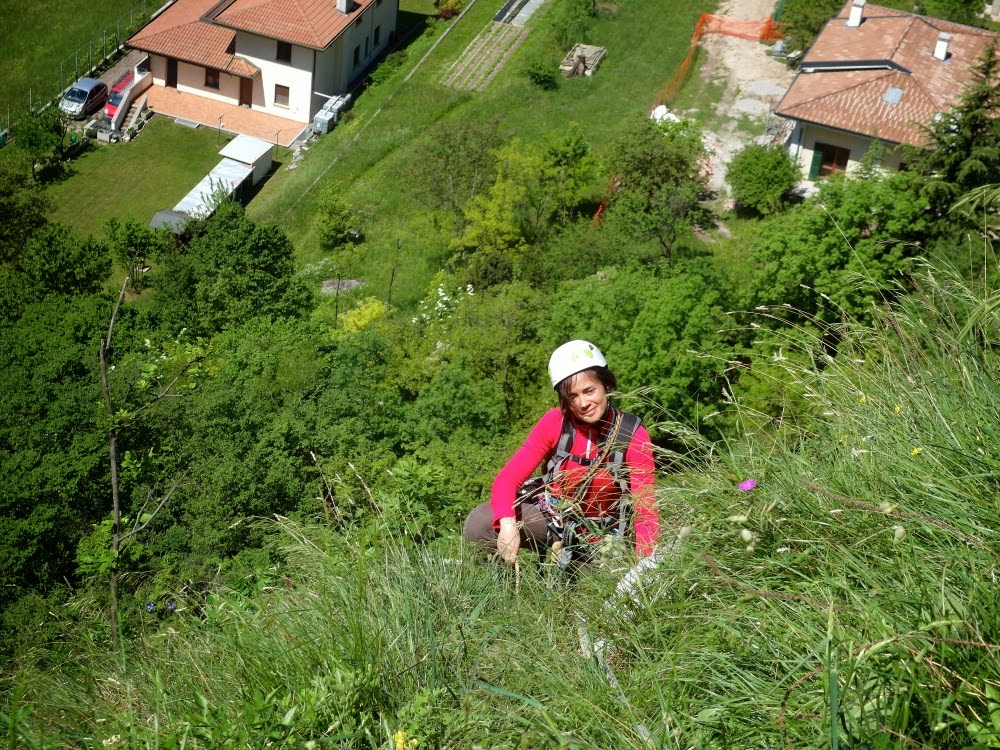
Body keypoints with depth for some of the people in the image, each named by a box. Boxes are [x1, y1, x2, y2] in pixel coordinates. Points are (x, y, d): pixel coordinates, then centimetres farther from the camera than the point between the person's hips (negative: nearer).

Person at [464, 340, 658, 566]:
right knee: (478, 524, -24)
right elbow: (507, 478, -17)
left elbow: (646, 507, -18)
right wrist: (507, 523, -38)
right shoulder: (555, 422, -14)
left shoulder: (633, 436, -17)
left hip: (603, 533, 1)